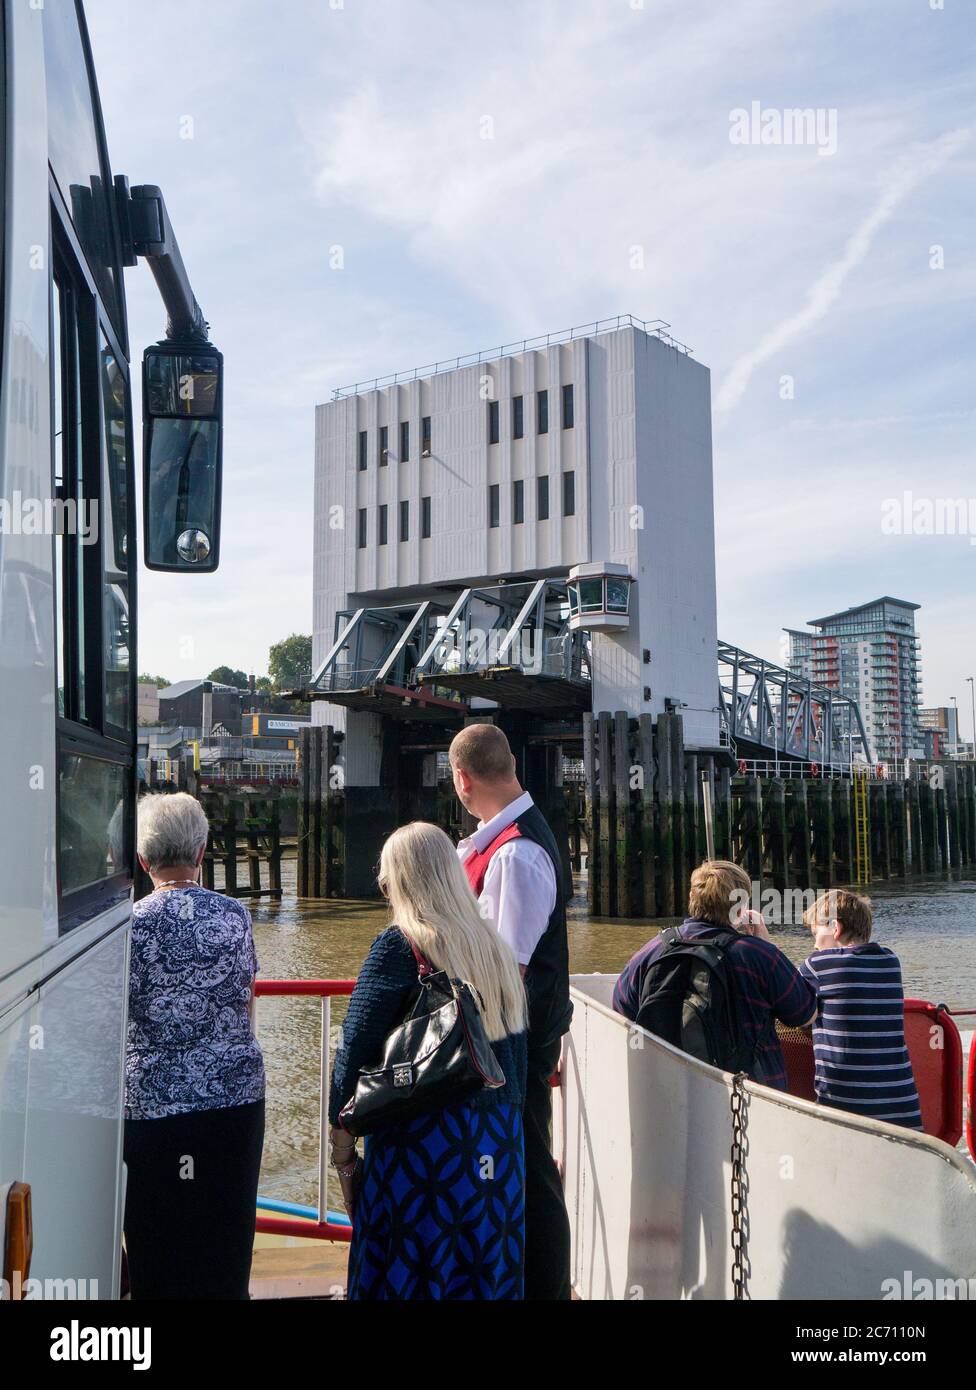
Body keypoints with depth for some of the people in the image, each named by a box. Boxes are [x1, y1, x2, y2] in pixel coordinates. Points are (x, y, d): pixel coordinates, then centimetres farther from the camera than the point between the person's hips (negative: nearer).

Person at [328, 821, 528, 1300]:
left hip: (421, 1140, -6)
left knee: (405, 1274, 6)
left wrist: (342, 1145, -4)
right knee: (484, 1267, 16)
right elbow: (516, 1051, 12)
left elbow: (355, 1050, -13)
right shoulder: (494, 946, 7)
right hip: (498, 1147, 6)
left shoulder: (400, 945, -11)